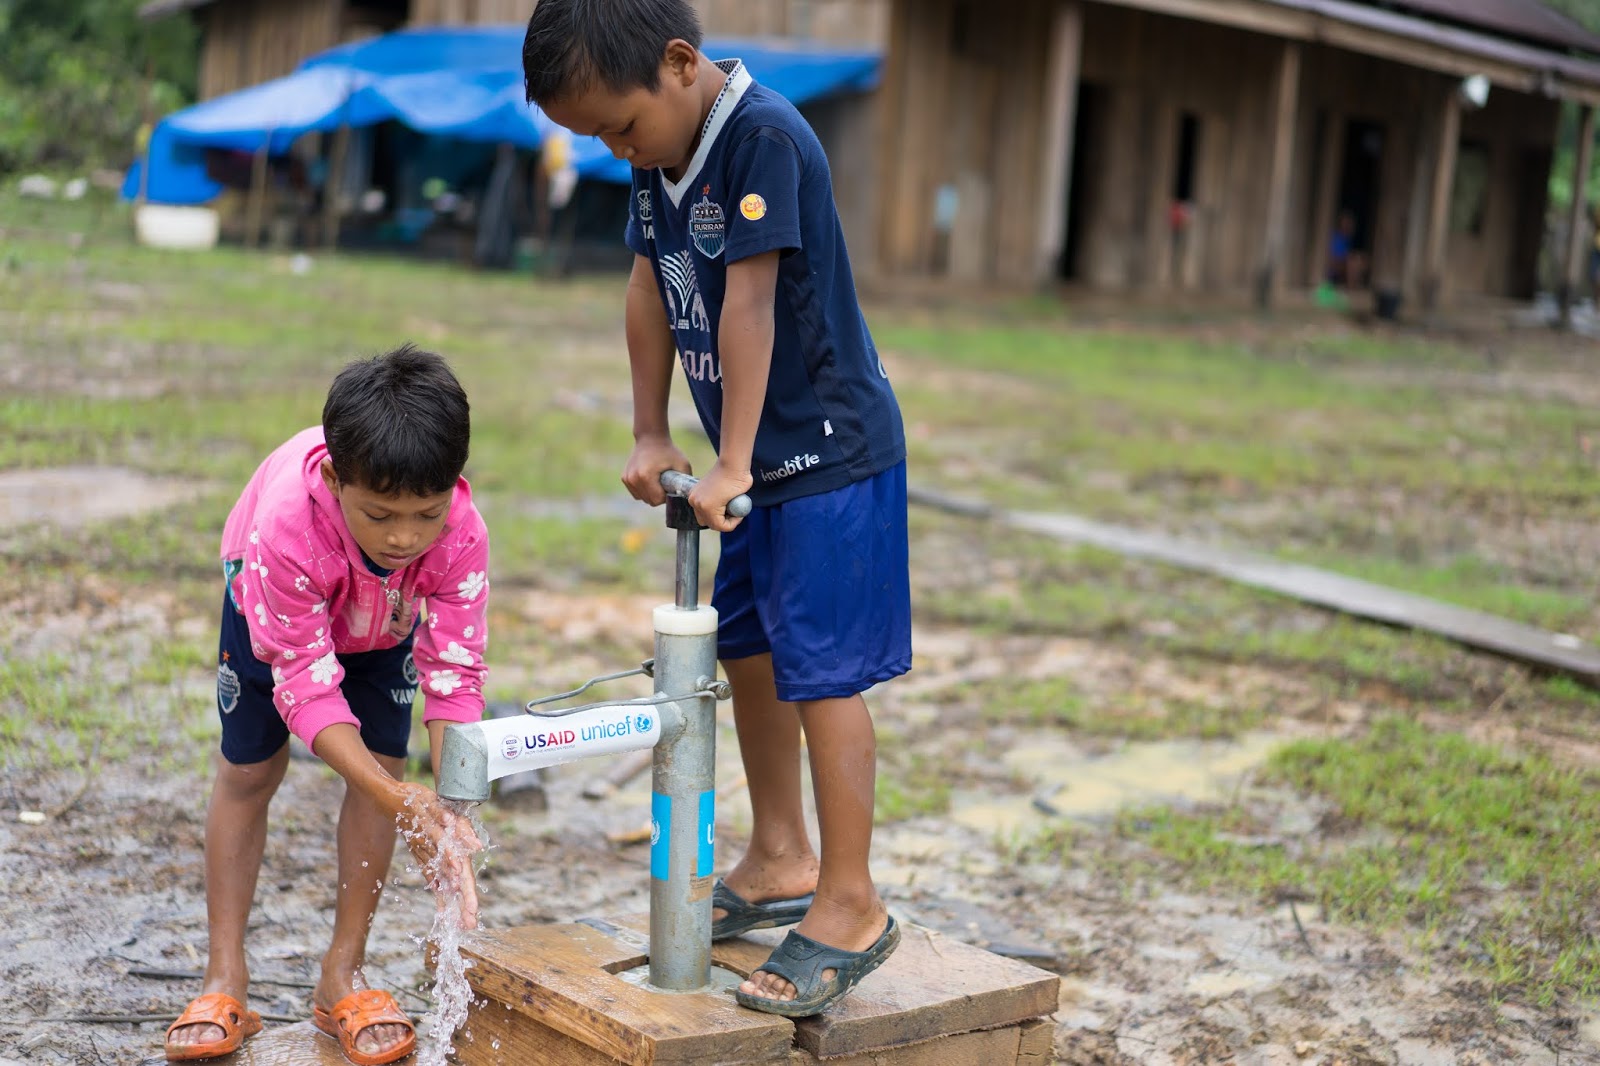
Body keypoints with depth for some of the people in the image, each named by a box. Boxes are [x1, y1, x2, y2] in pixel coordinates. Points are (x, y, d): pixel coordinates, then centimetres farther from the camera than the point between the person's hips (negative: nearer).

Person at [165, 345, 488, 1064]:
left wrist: (451, 814, -46)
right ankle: (225, 978, 12)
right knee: (248, 771, 1)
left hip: (387, 616, 2)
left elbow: (455, 679, -34)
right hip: (273, 601, -1)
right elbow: (307, 682, -39)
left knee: (383, 765, -8)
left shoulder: (461, 536, -40)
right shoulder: (286, 526, -46)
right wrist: (404, 805, -47)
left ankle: (342, 976, 5)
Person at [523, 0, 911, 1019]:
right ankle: (781, 862, 32)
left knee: (822, 672, -7)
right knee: (747, 649, 16)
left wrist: (731, 463, -24)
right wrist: (652, 436, 7)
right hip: (763, 460, 9)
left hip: (830, 450, -9)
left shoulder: (763, 136, -22)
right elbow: (650, 293, 9)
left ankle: (850, 905, 4)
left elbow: (748, 304, -25)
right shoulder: (661, 154, 5)